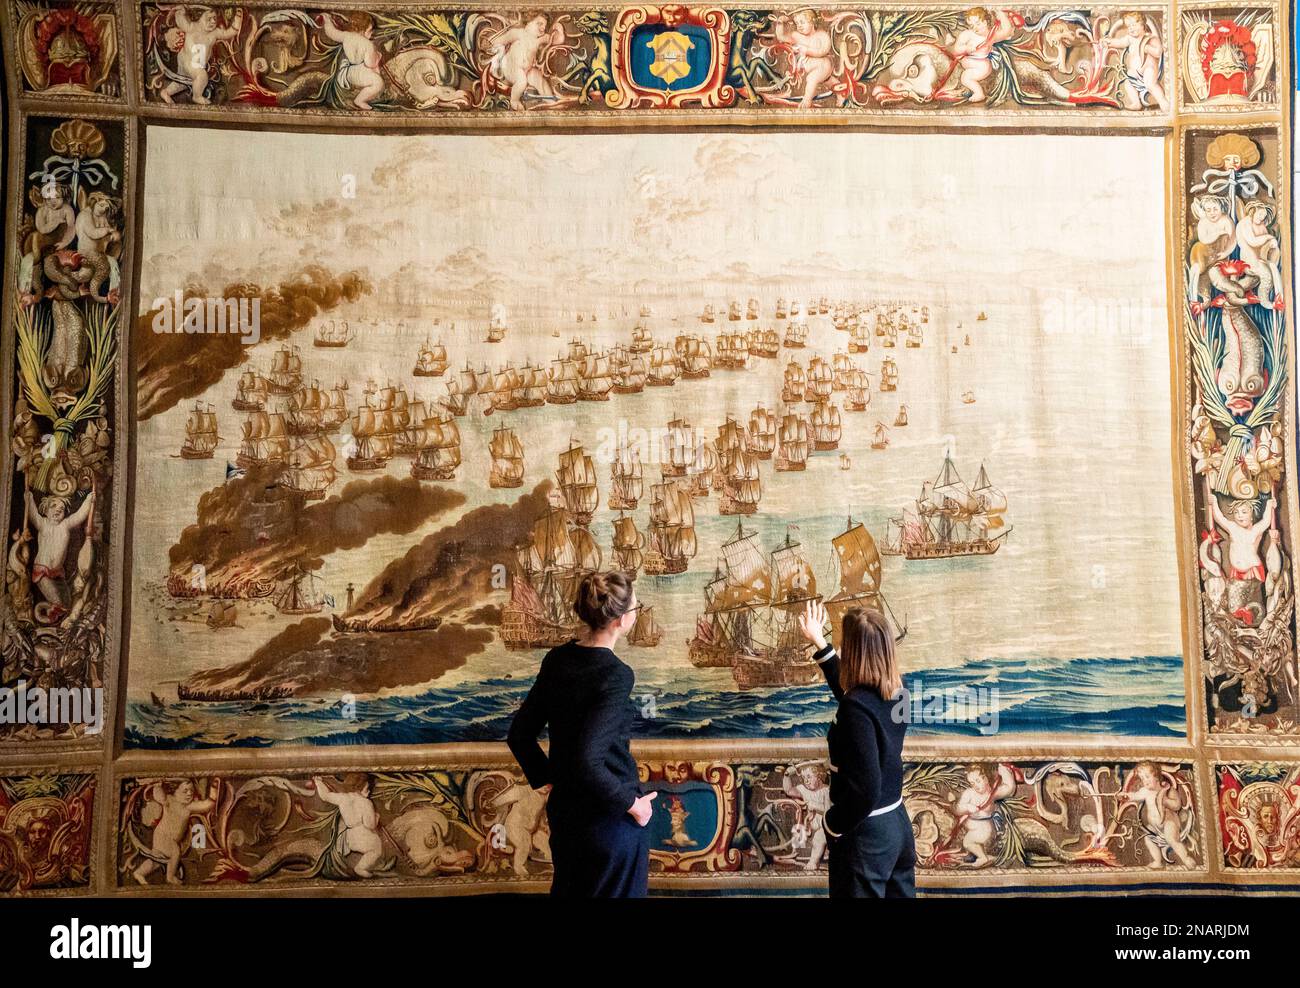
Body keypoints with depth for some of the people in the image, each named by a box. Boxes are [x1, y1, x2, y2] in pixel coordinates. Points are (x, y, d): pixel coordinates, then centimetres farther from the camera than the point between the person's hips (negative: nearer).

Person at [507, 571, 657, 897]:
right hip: (610, 820, -7)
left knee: (569, 889, 25)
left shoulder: (557, 659, -4)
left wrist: (550, 779, 12)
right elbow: (588, 762, -30)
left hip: (563, 809, 7)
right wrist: (632, 803, -17)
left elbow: (519, 735, 2)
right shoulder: (615, 675, -25)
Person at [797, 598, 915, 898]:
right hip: (897, 824, 8)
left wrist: (832, 825, -13)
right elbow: (847, 690, 22)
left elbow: (865, 789, -28)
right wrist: (819, 642, 26)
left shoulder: (857, 707, -25)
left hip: (865, 833, -8)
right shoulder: (893, 693, 0)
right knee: (898, 893, 20)